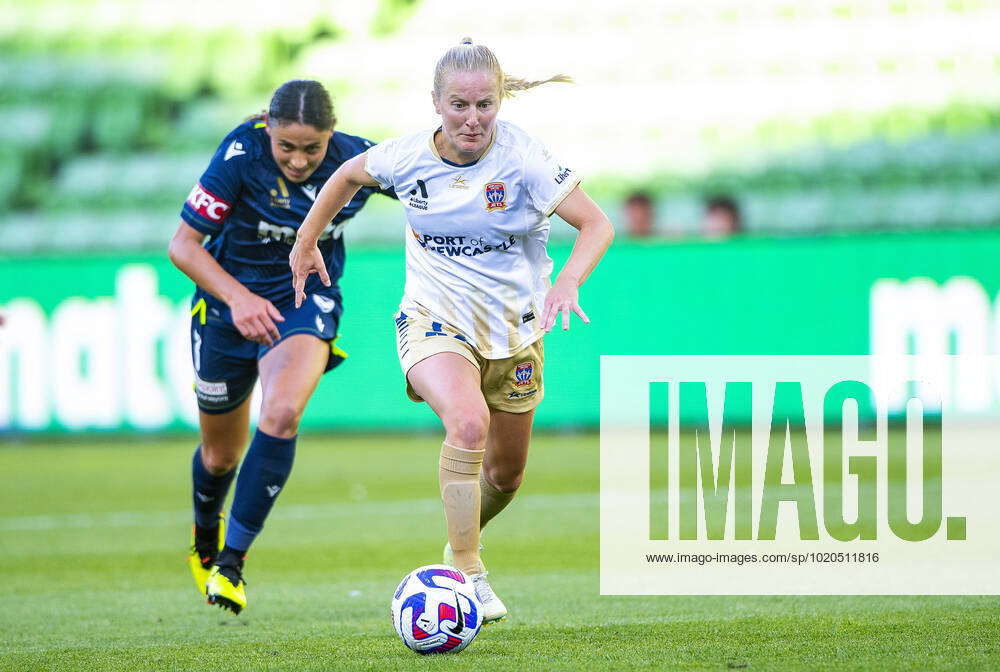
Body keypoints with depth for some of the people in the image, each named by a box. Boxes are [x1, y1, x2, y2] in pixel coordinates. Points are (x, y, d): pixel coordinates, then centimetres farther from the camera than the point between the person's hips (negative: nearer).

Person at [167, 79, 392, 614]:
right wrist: (238, 297, -35)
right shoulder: (242, 154, -25)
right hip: (228, 302, 0)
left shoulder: (357, 160, -18)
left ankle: (232, 561, -18)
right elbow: (183, 244, -22)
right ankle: (205, 539, 48)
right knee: (222, 452, 13)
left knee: (281, 415, -28)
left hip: (306, 300, 0)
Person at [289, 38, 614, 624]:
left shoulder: (523, 158, -19)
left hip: (514, 330, 2)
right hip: (434, 322, -2)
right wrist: (306, 241, 16)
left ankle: (462, 544, 48)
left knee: (506, 473, 15)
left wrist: (569, 282, -37)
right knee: (469, 422, -32)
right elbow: (350, 175, 10)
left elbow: (597, 224, -19)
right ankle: (467, 572, -22)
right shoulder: (409, 157, -12)